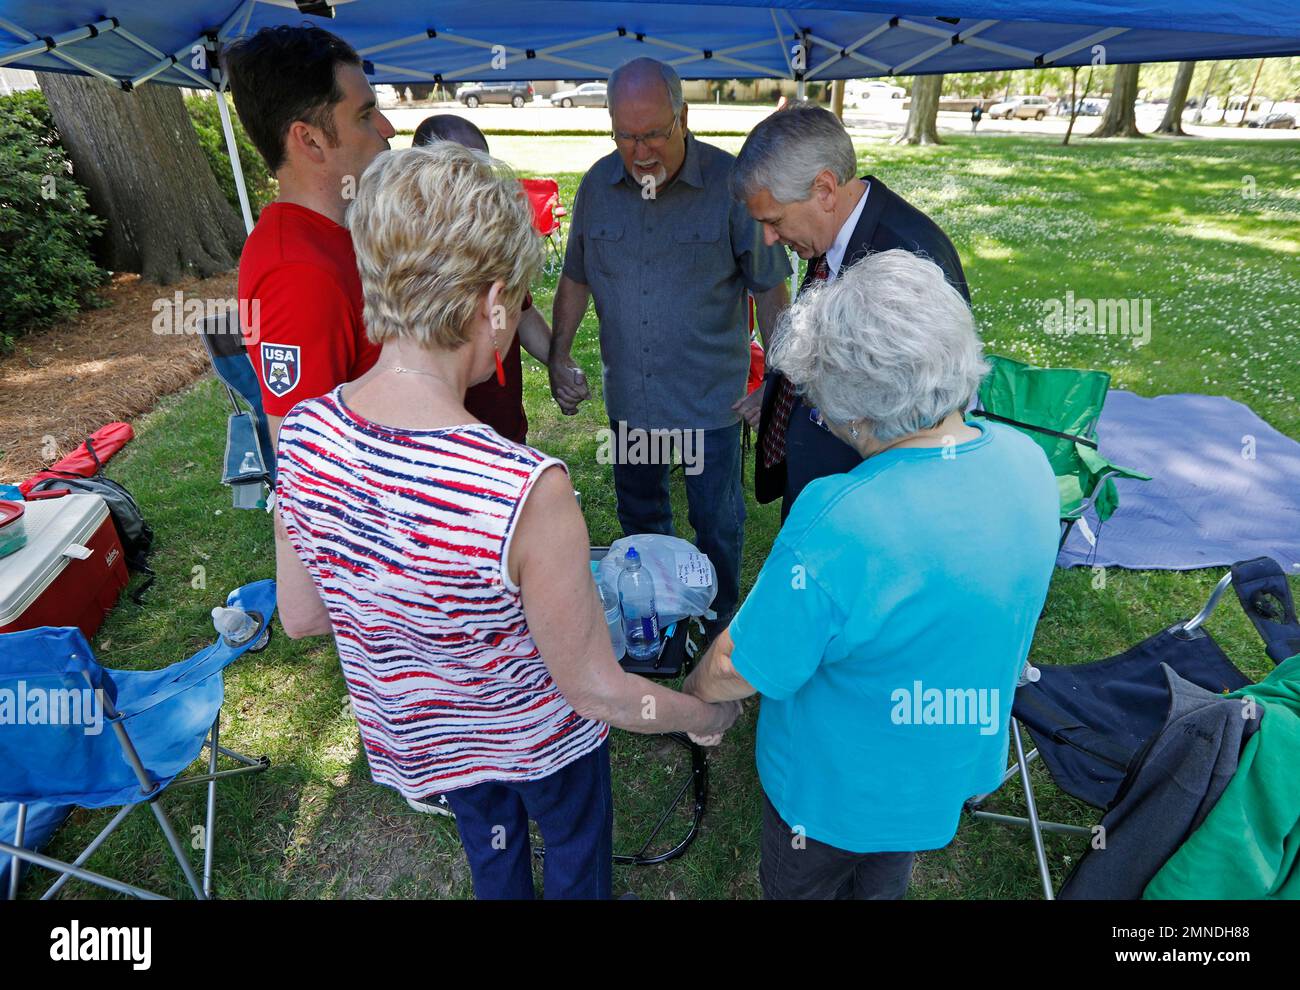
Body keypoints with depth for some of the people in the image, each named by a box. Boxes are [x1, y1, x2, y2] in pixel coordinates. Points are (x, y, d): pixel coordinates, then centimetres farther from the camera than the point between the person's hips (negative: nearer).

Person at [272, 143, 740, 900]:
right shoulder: (528, 492, -40)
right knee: (577, 844, 31)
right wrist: (710, 715, -8)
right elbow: (598, 693, -27)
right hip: (537, 734, -4)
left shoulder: (302, 435, -22)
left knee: (490, 845, 36)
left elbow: (301, 618, -6)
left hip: (413, 733, 5)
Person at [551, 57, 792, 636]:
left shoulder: (730, 182, -12)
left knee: (716, 521, 10)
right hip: (628, 391, 4)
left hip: (710, 393, -3)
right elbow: (576, 279, 9)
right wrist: (558, 355, 0)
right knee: (638, 512, 20)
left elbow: (770, 288, -6)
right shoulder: (598, 184, -1)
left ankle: (719, 619, 36)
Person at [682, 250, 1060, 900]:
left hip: (838, 787, -6)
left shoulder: (838, 528, -43)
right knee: (885, 883, 37)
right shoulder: (1028, 461, -18)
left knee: (799, 886, 30)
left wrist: (694, 694, -7)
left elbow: (740, 668, -28)